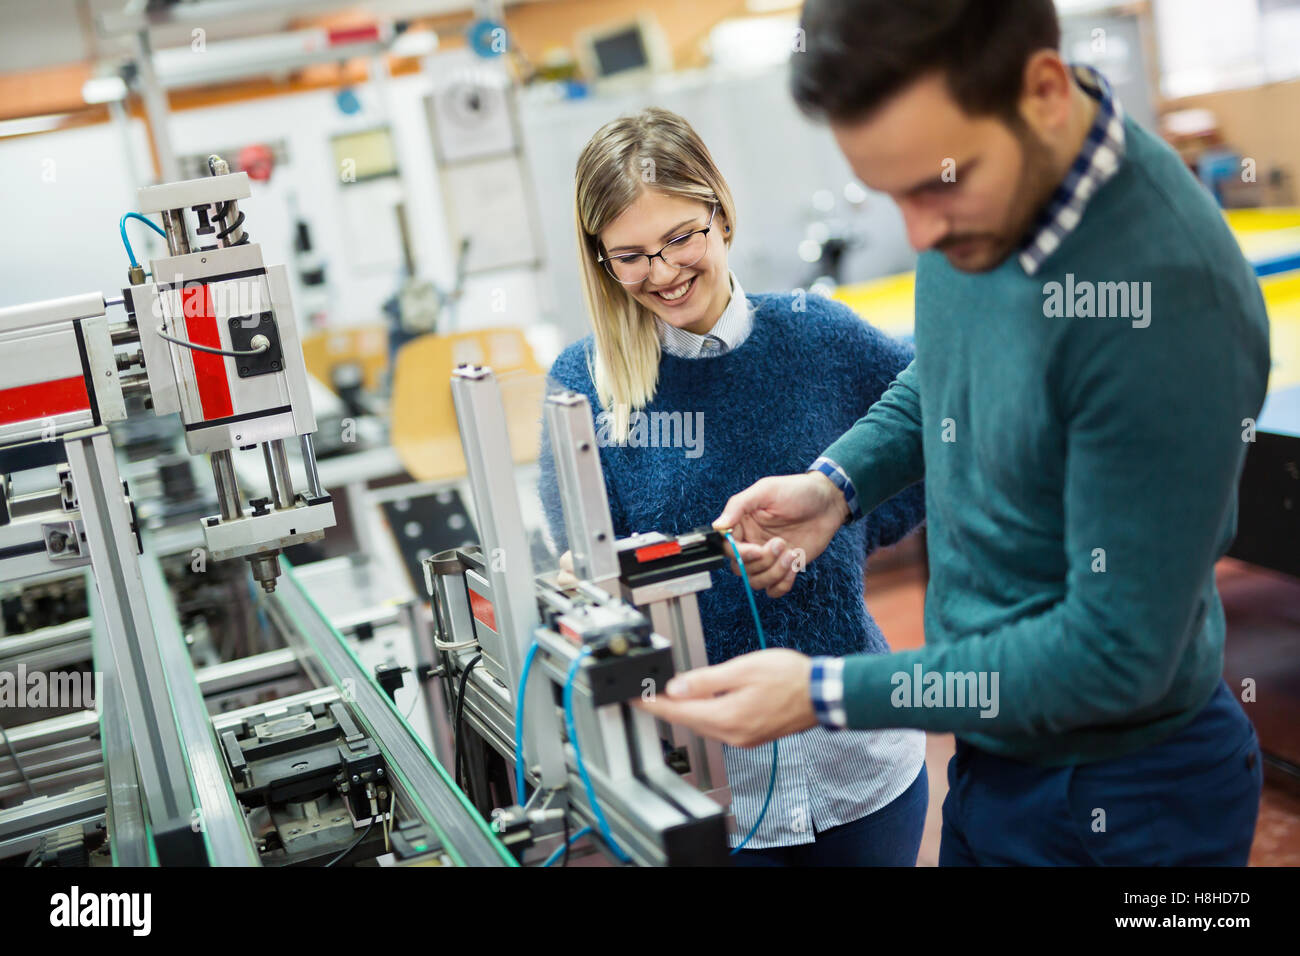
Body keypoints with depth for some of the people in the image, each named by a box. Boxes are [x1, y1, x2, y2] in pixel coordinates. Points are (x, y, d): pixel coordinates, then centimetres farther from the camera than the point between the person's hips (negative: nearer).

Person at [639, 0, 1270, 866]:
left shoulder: (1166, 298, -32)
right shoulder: (978, 191, -9)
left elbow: (1116, 653, -26)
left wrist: (822, 696, -25)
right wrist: (838, 483, -4)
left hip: (1120, 800, -6)